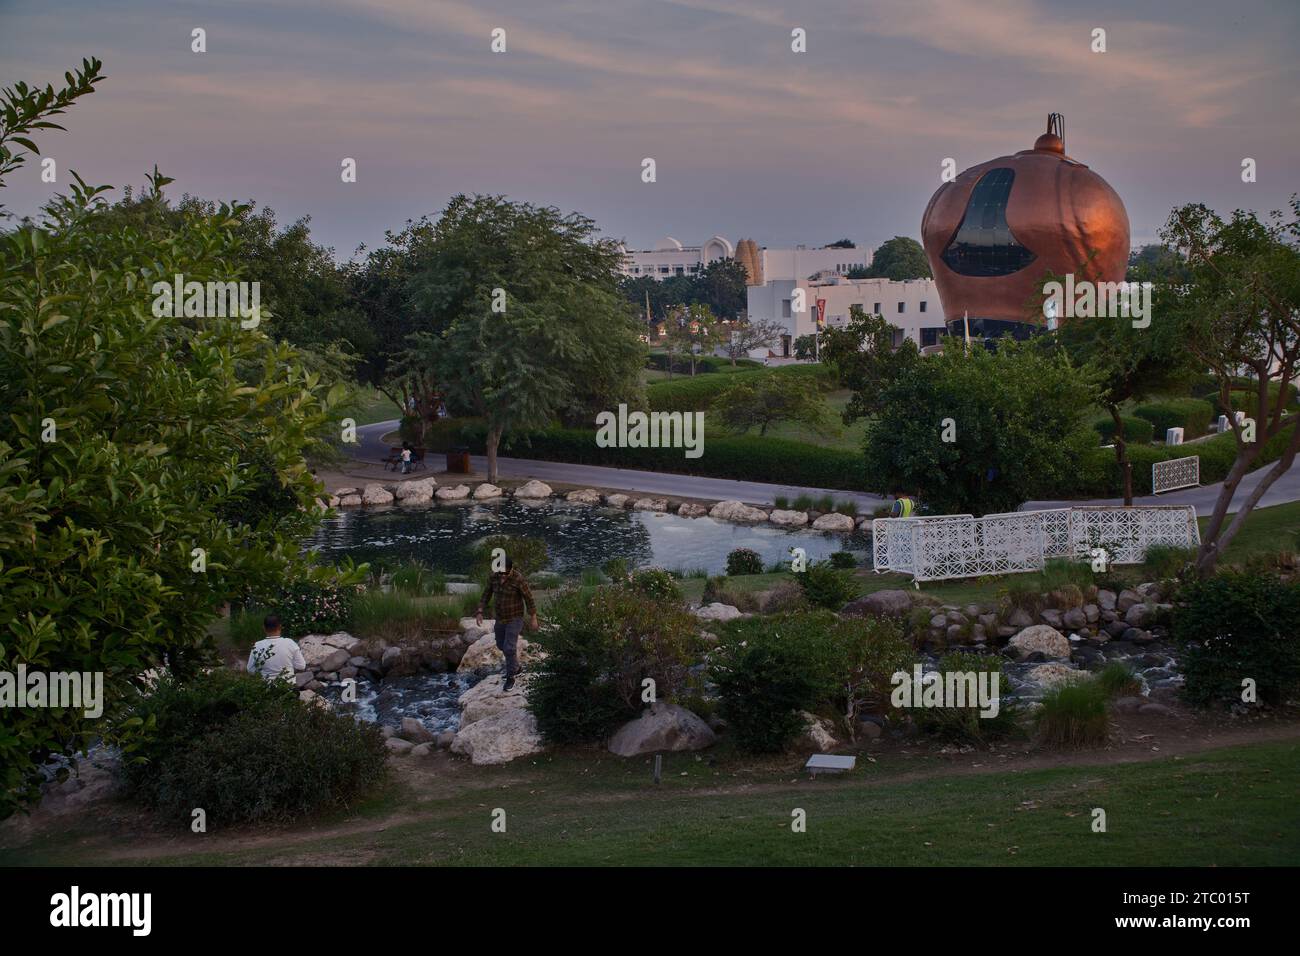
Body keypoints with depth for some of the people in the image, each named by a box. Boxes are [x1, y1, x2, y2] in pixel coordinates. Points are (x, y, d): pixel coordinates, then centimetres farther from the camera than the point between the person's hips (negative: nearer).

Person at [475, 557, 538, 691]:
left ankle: (510, 677, 7)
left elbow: (529, 598, -15)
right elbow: (486, 594, 3)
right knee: (501, 645, 20)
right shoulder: (493, 577, -8)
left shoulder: (518, 579, -24)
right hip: (500, 618, 6)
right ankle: (515, 666, 44)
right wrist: (480, 612, -5)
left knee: (509, 648, -10)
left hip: (515, 618, -6)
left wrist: (533, 619, -10)